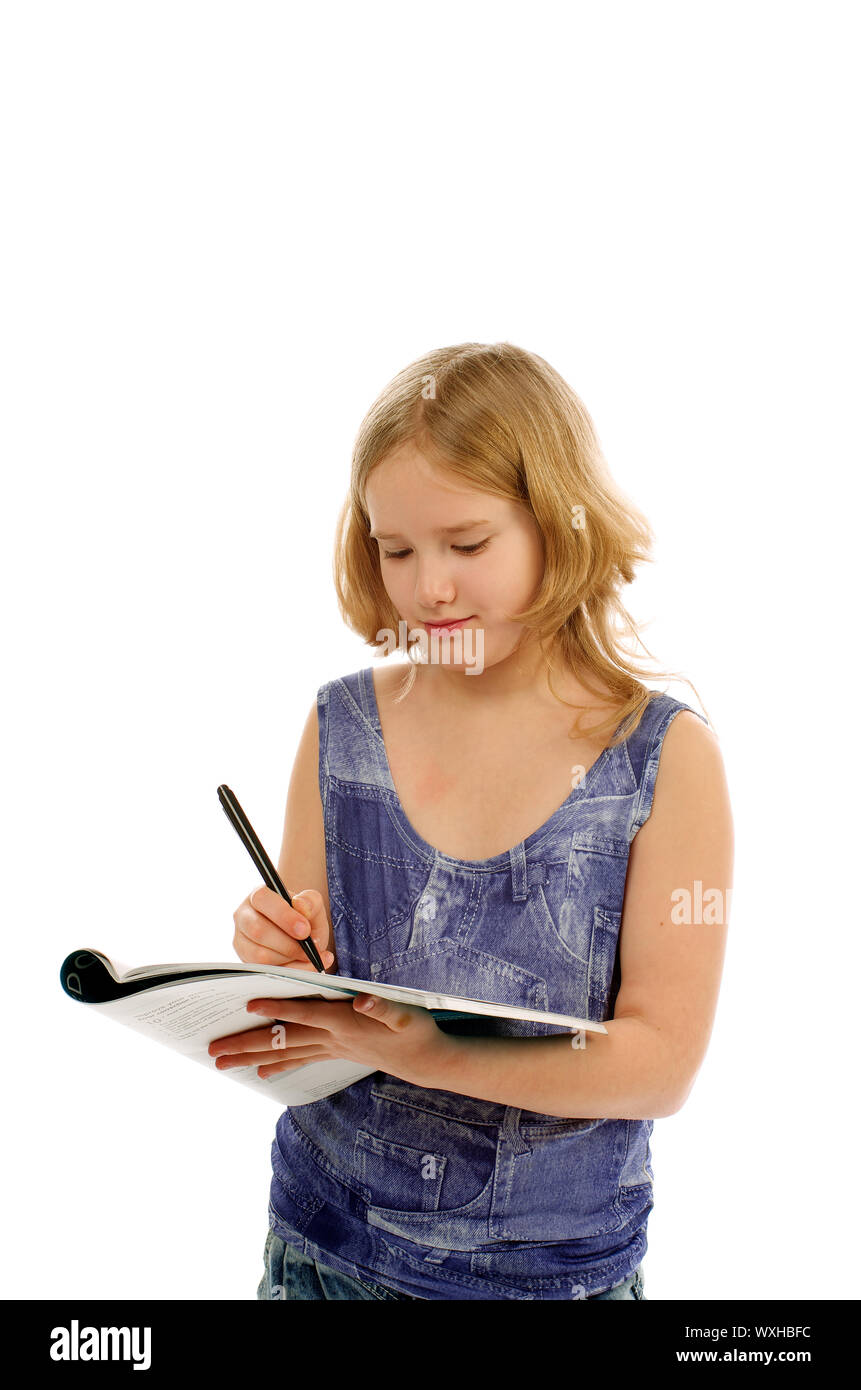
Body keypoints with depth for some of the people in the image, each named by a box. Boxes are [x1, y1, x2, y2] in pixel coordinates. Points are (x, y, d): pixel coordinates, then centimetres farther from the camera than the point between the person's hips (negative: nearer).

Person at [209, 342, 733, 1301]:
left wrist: (424, 1052, -28)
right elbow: (311, 1035, 2)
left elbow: (661, 1064, -16)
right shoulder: (339, 727, -6)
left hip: (560, 1265, -2)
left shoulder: (667, 757, -13)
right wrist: (278, 962, -20)